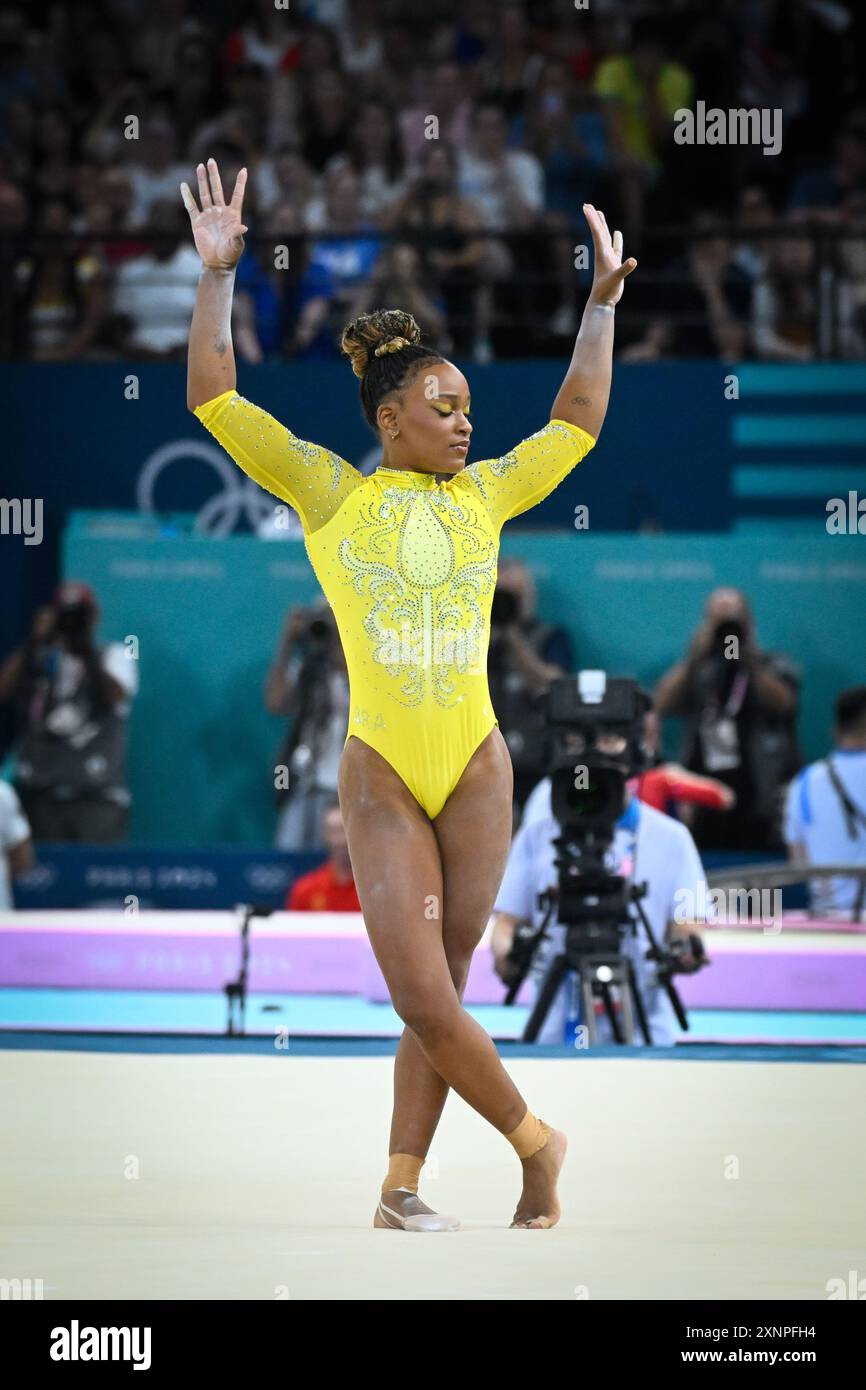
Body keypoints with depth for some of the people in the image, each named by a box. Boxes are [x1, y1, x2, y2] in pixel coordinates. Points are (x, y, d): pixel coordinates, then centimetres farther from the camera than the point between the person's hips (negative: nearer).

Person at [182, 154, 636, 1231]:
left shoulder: (484, 494, 10)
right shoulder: (329, 491, 1)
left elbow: (576, 421, 21)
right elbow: (212, 397, -3)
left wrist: (602, 305, 17)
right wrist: (218, 277, -9)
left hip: (476, 768, 3)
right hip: (381, 776, -3)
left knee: (437, 992, 4)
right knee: (424, 1000, -9)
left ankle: (400, 1191, 10)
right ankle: (536, 1142, 11)